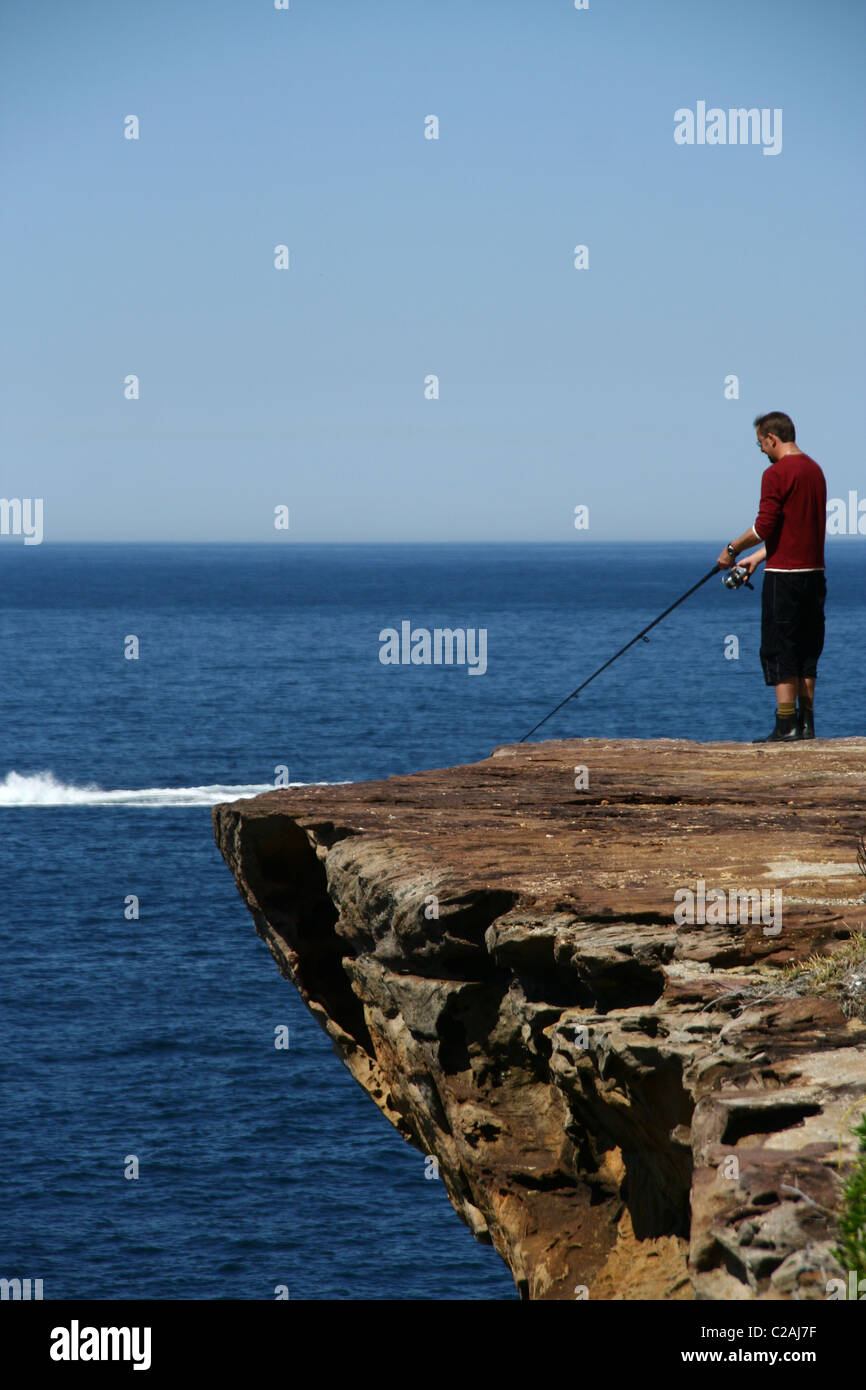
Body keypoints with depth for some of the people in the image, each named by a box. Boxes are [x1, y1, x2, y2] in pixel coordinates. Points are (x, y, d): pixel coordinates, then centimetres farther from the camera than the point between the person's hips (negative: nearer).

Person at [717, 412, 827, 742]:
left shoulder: (776, 474, -13)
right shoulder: (814, 470, 15)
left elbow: (764, 527, -17)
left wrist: (733, 549, -1)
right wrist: (757, 557, 22)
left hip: (785, 576, -8)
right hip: (814, 573, 8)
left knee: (779, 652, -4)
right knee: (806, 651, 12)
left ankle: (786, 726, -6)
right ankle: (806, 724, 12)